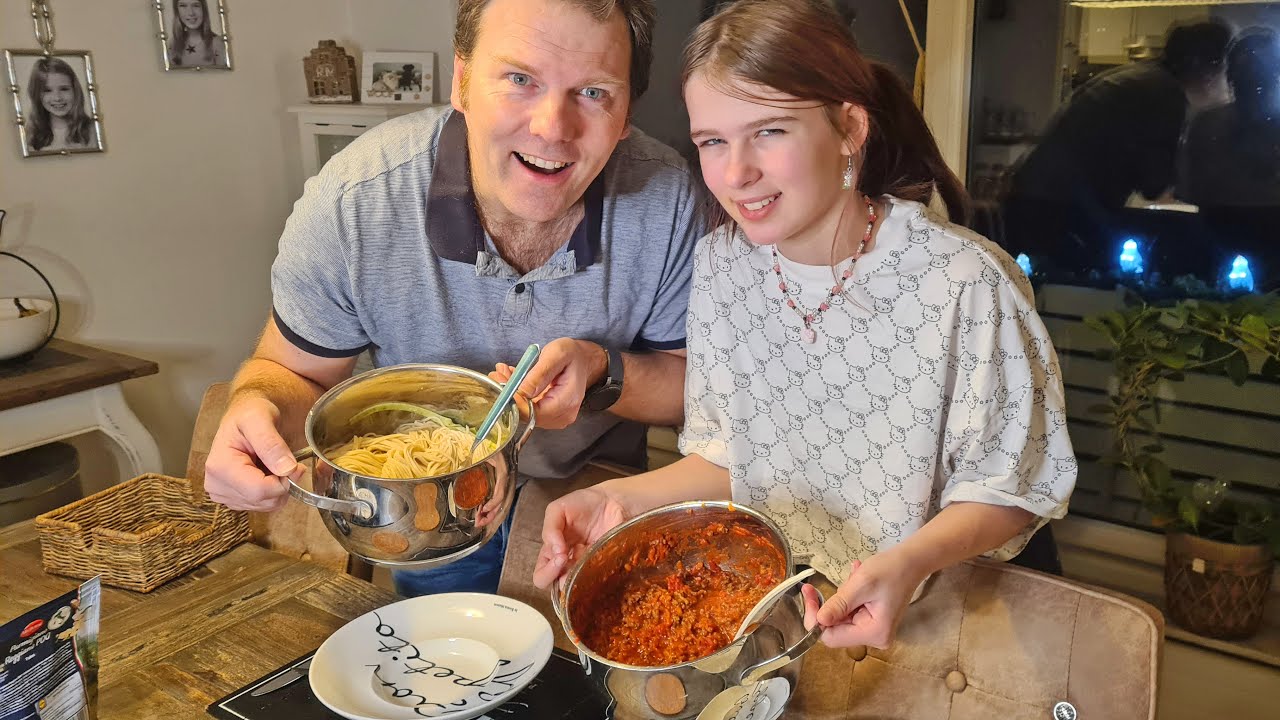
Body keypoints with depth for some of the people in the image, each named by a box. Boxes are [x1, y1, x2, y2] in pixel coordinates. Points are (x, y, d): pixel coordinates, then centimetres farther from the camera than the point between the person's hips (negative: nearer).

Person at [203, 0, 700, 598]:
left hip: (596, 494, 1)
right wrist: (256, 406, -36)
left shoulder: (664, 198, -26)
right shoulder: (349, 204, -28)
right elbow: (291, 372, -12)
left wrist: (604, 374, -35)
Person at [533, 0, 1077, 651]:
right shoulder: (719, 265, -5)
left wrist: (911, 561, -28)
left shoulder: (966, 284, -20)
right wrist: (623, 497, -12)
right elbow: (729, 458, 4)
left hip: (934, 607, -2)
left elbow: (1007, 487, -10)